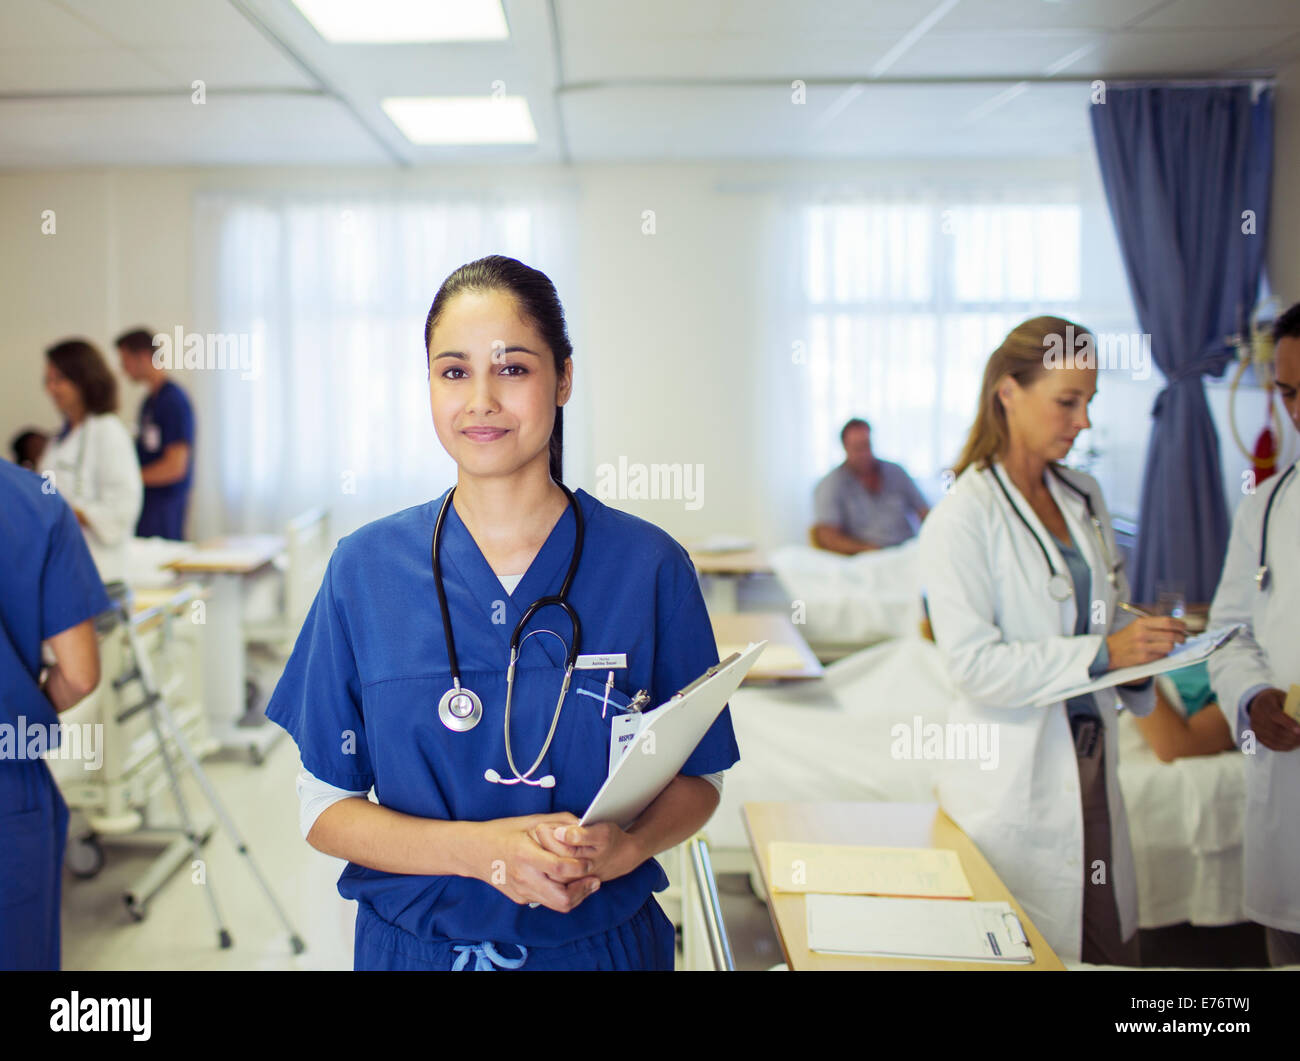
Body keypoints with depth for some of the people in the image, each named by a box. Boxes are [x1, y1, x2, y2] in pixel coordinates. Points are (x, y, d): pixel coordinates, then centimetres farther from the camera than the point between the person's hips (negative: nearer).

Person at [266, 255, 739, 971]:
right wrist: (477, 849, -20)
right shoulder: (364, 569, -8)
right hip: (413, 944, 1)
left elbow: (697, 778, 0)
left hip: (602, 942, 0)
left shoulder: (651, 567, -10)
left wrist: (620, 849, -20)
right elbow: (323, 806, -5)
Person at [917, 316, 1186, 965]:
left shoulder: (1085, 498, 9)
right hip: (1012, 773, -6)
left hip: (1091, 754, 7)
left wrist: (1139, 650, 0)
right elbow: (971, 662, -19)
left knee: (1113, 945, 10)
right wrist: (1101, 653, -23)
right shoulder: (963, 517, -13)